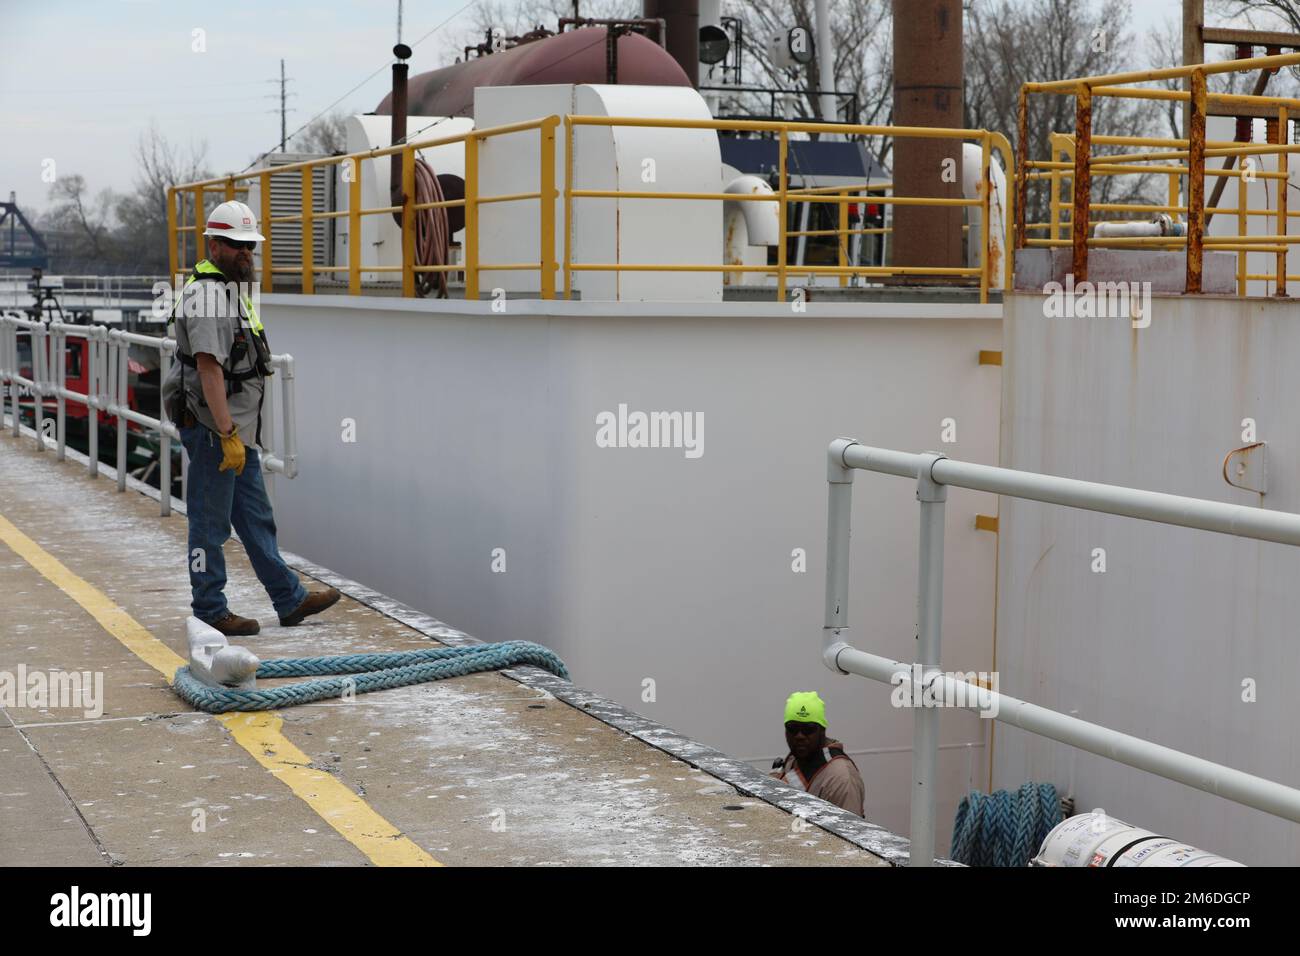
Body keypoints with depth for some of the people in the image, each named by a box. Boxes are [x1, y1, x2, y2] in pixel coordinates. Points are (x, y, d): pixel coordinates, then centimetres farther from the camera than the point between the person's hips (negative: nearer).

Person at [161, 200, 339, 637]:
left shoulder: (234, 289, 17)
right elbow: (208, 368, -24)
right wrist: (227, 434, -27)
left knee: (256, 518, 14)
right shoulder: (208, 295, -17)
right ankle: (210, 612, 8)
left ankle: (290, 599, 20)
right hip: (212, 428, -10)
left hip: (236, 428, 10)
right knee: (210, 522, -1)